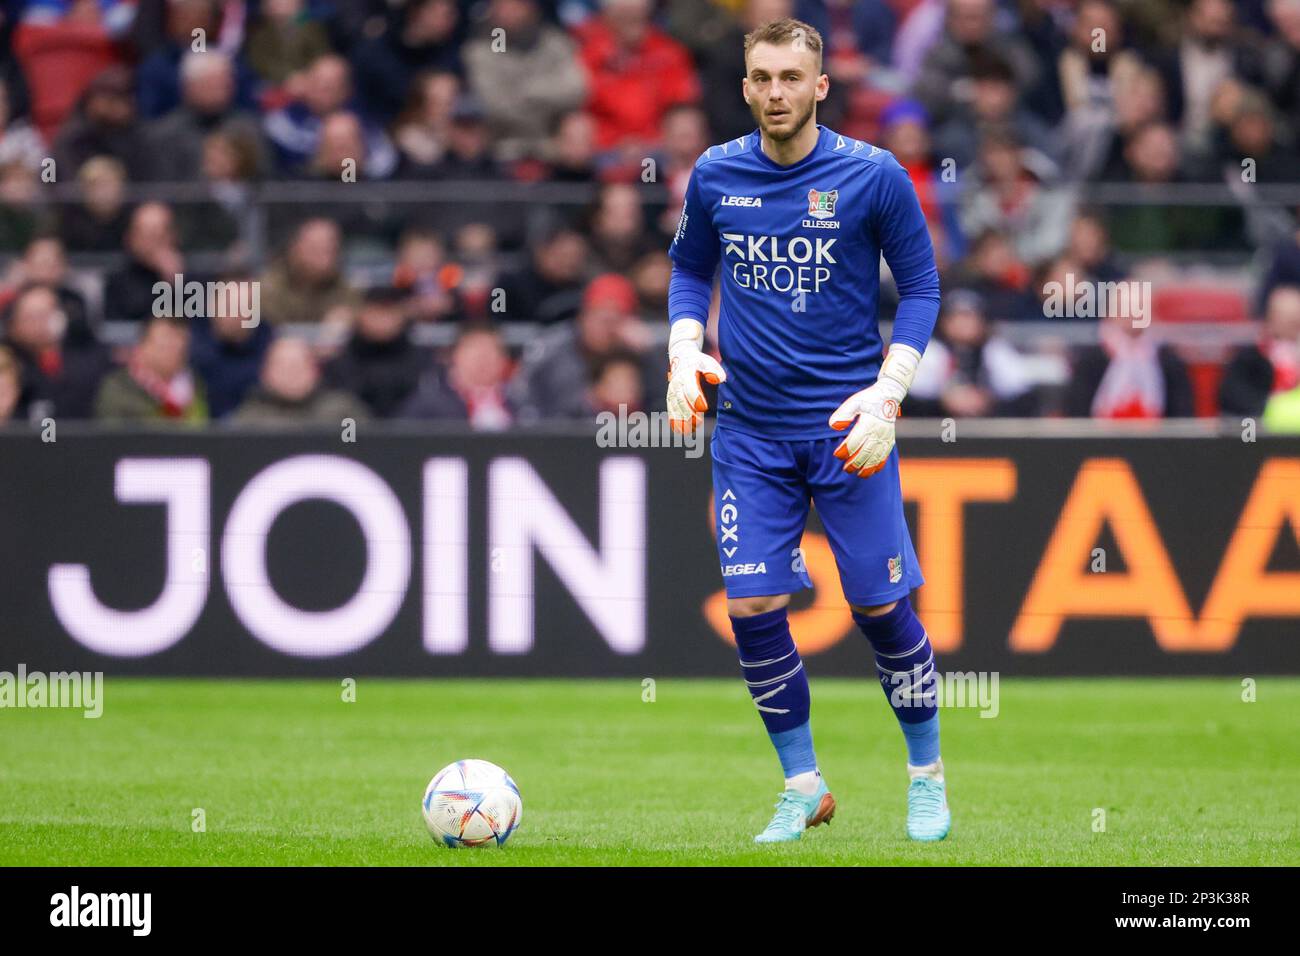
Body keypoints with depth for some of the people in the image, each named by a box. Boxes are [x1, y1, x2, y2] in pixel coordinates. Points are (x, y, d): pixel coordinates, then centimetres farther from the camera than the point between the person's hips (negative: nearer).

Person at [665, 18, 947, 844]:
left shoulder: (873, 177, -6)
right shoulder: (715, 176, 2)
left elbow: (920, 288, 0)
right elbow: (690, 270, 18)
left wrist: (886, 395, -11)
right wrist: (685, 350, -1)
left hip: (846, 427, -2)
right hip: (749, 429, 2)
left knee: (882, 608, -1)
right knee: (753, 608, -5)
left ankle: (927, 778, 20)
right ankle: (804, 790, 12)